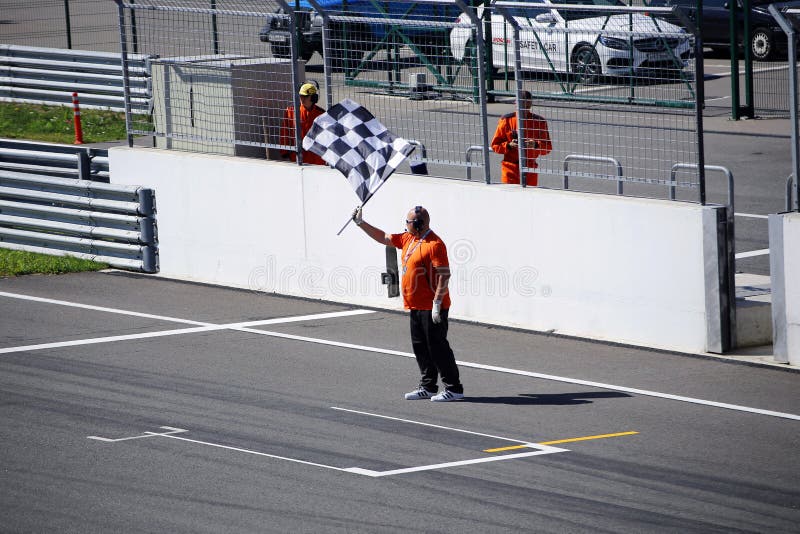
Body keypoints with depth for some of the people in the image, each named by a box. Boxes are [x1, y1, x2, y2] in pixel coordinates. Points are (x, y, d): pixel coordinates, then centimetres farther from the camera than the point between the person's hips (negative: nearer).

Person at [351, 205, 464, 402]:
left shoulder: (435, 244, -16)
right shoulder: (407, 239, 12)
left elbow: (444, 275, -20)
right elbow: (383, 238, 25)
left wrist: (437, 304, -22)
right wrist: (361, 223, 22)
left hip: (431, 308, -9)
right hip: (415, 307, 9)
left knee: (437, 347, -7)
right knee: (420, 348, 13)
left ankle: (453, 389, -3)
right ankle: (427, 387, 22)